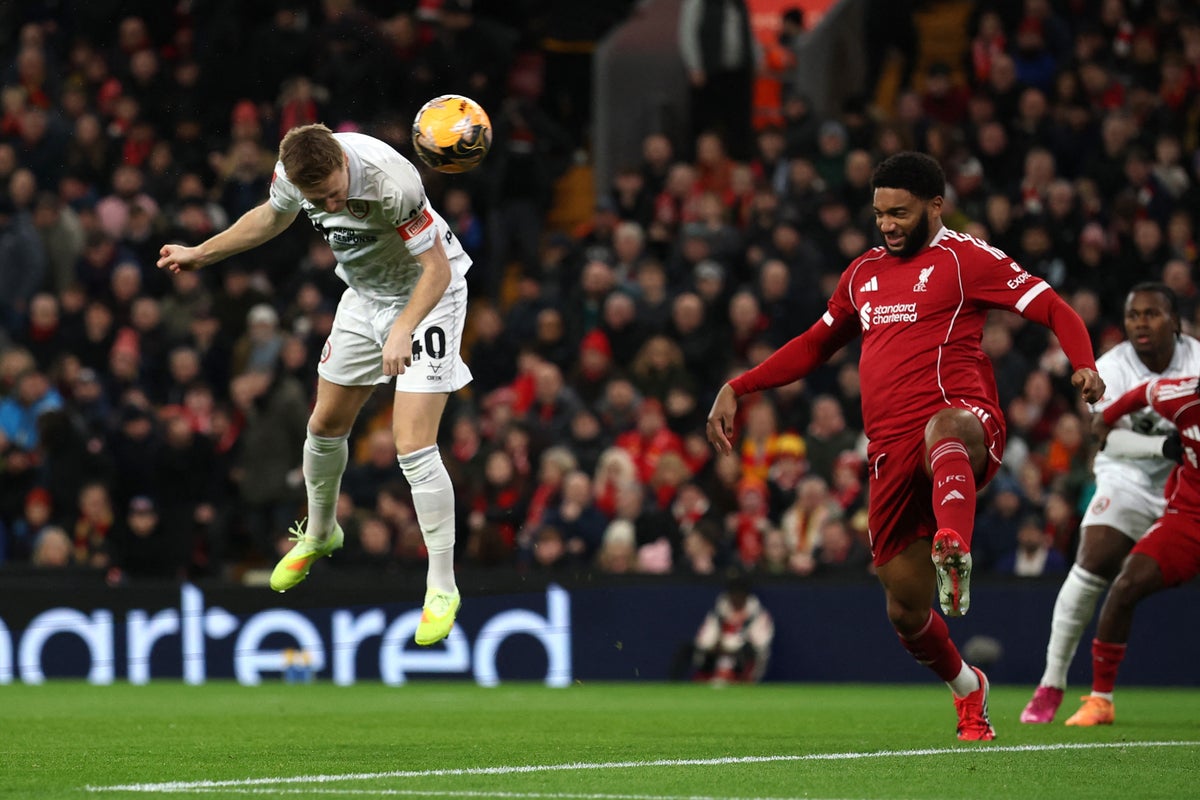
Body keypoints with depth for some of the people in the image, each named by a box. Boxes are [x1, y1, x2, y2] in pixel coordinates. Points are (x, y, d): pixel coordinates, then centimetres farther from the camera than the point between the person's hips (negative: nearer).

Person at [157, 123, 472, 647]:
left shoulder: (390, 181, -37)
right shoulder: (293, 171, -18)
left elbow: (437, 267, -30)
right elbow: (274, 215, 8)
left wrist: (403, 329, -45)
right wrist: (201, 254, 16)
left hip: (427, 297, -6)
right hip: (366, 296, 6)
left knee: (413, 446, -16)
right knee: (326, 426, 17)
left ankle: (442, 588, -5)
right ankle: (319, 534, 45)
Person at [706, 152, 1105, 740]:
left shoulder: (964, 257, 5)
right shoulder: (863, 273, 24)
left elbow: (1053, 309, 0)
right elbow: (814, 346, 37)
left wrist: (1084, 365, -20)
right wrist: (737, 389, 30)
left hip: (963, 417, -6)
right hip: (891, 449, 6)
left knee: (943, 431, -46)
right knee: (906, 610, 4)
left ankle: (953, 552, -73)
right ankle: (967, 689, 34)